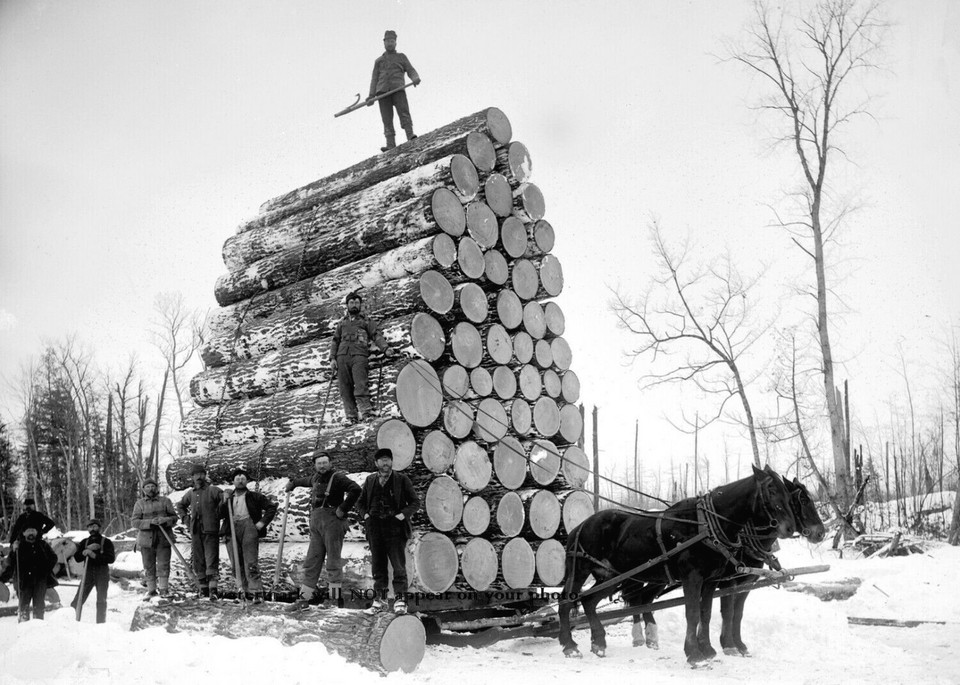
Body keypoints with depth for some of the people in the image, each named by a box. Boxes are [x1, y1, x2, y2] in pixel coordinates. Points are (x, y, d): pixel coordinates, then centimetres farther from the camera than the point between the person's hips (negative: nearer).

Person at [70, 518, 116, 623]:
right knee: (78, 599, -5)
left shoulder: (106, 542, 2)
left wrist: (95, 555, -18)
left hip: (102, 572, -2)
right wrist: (87, 550, -13)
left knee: (101, 600, -3)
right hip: (88, 572, 3)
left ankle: (101, 623, 3)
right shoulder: (84, 542, 13)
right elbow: (77, 558, 3)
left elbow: (111, 558, -9)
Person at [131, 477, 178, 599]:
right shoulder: (139, 503, 7)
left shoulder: (165, 501, 7)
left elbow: (174, 517, 7)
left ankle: (163, 589, 3)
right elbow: (134, 521, -2)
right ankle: (151, 590, 15)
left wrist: (165, 520, -15)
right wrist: (150, 522, -17)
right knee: (149, 566, 5)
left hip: (163, 539, -1)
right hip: (146, 539, 1)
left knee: (163, 565, -4)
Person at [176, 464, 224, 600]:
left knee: (212, 560, -10)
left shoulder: (213, 490, -3)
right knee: (198, 560, 9)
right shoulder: (190, 493, 13)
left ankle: (213, 589, -16)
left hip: (211, 530, -5)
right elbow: (180, 506, 31)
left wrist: (218, 515, -14)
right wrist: (185, 518, 16)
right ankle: (203, 587, 18)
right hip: (195, 531, 5)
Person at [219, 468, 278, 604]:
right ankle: (243, 589, 14)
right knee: (236, 563, 3)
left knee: (250, 562, -13)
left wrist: (263, 522, -1)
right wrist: (225, 501, -4)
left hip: (249, 528, -4)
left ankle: (257, 592, -16)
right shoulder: (228, 497, 21)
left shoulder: (254, 496, 13)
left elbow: (271, 506, 8)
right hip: (232, 530, 4)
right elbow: (220, 515, 10)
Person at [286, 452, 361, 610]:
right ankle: (305, 597, 10)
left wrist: (343, 508, -16)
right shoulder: (316, 478, 18)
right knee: (311, 561, 6)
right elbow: (307, 481, 43)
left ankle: (335, 597, -2)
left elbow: (355, 489, -19)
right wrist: (294, 482, 57)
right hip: (315, 523, 7)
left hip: (332, 521, -7)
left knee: (333, 560, -6)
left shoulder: (337, 477, -6)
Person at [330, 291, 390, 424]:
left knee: (360, 385, -20)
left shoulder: (366, 321, 19)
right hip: (342, 356, 3)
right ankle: (351, 416, -7)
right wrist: (332, 358, 7)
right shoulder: (341, 323, 27)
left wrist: (385, 348, -12)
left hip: (359, 355, -3)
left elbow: (376, 336, 6)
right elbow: (335, 341, 22)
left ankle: (366, 411, -26)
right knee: (345, 388, -5)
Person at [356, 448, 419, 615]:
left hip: (395, 527, -3)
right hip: (375, 528, 3)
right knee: (378, 565, 8)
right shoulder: (370, 480, 12)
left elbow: (415, 501, 4)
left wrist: (404, 514, -10)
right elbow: (360, 503, 21)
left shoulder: (401, 480, 2)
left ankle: (400, 599, 0)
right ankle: (379, 598, 17)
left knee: (398, 565, -6)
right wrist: (364, 514, 2)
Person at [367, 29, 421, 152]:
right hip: (382, 91, 2)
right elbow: (374, 79, 22)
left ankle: (410, 137, -34)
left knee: (404, 112, -21)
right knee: (387, 118, -10)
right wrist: (371, 96, 9)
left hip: (398, 88, -2)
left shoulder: (401, 57, 24)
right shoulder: (379, 60, 29)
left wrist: (415, 78, -12)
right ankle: (391, 145, -19)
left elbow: (411, 70, 13)